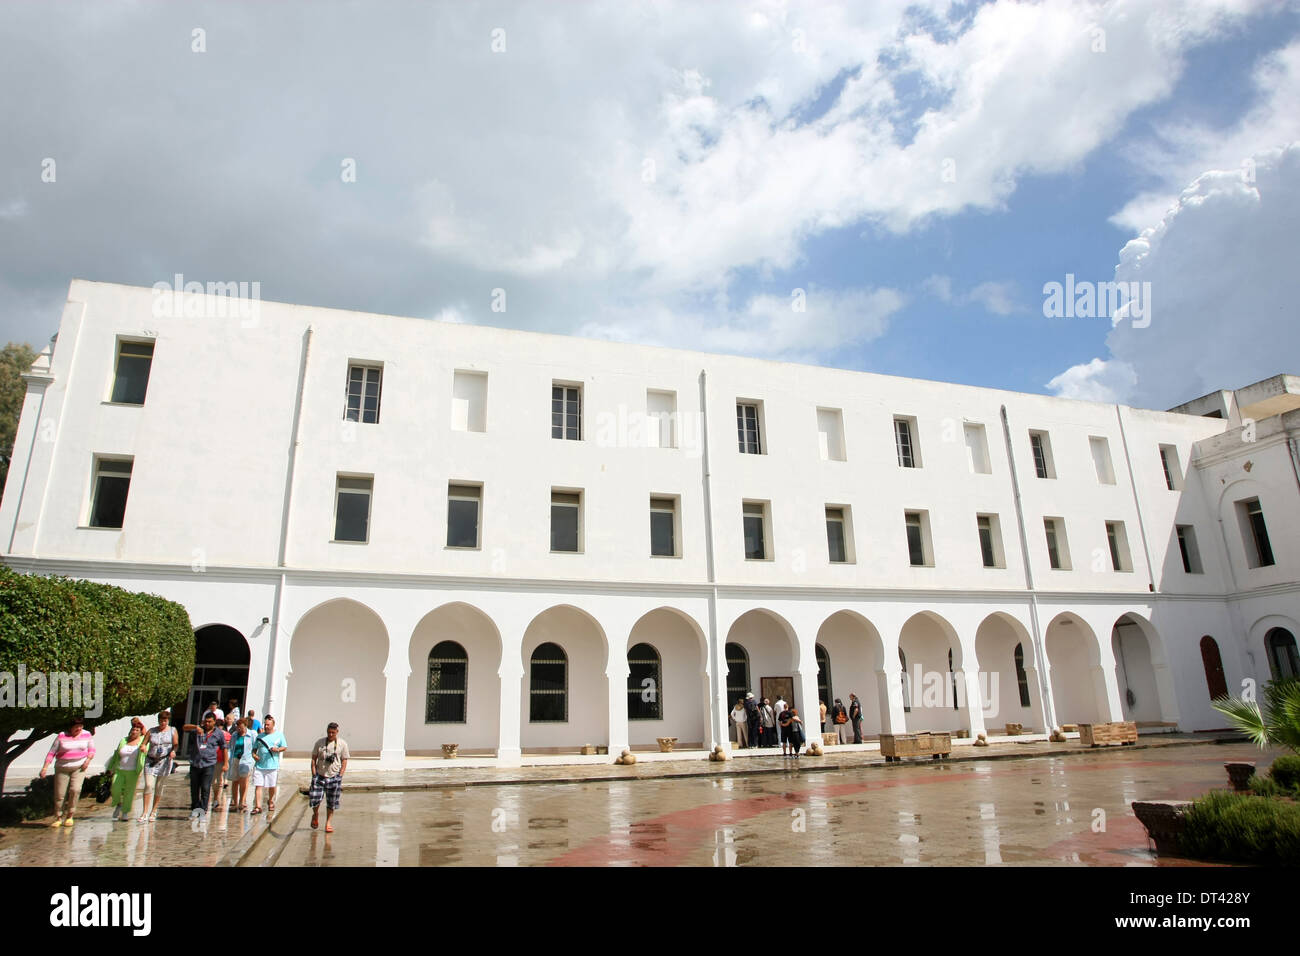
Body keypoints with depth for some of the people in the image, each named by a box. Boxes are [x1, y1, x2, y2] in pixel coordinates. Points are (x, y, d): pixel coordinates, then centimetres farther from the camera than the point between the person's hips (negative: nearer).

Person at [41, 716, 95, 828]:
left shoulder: (87, 735, 2)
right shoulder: (62, 736, -4)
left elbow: (91, 749, 10)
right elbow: (52, 752, -3)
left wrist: (88, 759, -8)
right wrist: (45, 767, -12)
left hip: (79, 767, 0)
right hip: (62, 768, 0)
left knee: (75, 789, -18)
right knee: (59, 794, 0)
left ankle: (70, 815, -2)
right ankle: (58, 818, 20)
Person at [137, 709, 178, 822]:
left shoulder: (172, 730, 7)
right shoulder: (151, 731, 8)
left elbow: (176, 744, 6)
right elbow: (144, 743, 7)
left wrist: (173, 751, -14)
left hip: (164, 761, 0)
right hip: (150, 761, 1)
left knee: (159, 787, 5)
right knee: (148, 786, -11)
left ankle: (154, 812, 18)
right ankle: (144, 813, -7)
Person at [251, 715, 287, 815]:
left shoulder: (279, 735, 5)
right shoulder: (260, 736, 11)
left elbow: (285, 747, 6)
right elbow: (254, 748, 15)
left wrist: (278, 749, -14)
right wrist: (254, 754, -6)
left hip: (272, 765, -1)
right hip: (259, 765, 1)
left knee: (272, 786, 9)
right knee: (258, 785, -7)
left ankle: (271, 802, 32)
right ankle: (257, 806, -3)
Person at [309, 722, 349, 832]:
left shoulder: (342, 744, 3)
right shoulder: (320, 742, 4)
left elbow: (344, 761, 4)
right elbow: (313, 759, 6)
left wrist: (340, 776, -5)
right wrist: (314, 775, -3)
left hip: (334, 777, 0)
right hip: (319, 776, 0)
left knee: (331, 803, 4)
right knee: (314, 799, -6)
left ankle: (328, 823, 20)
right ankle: (315, 815, 25)